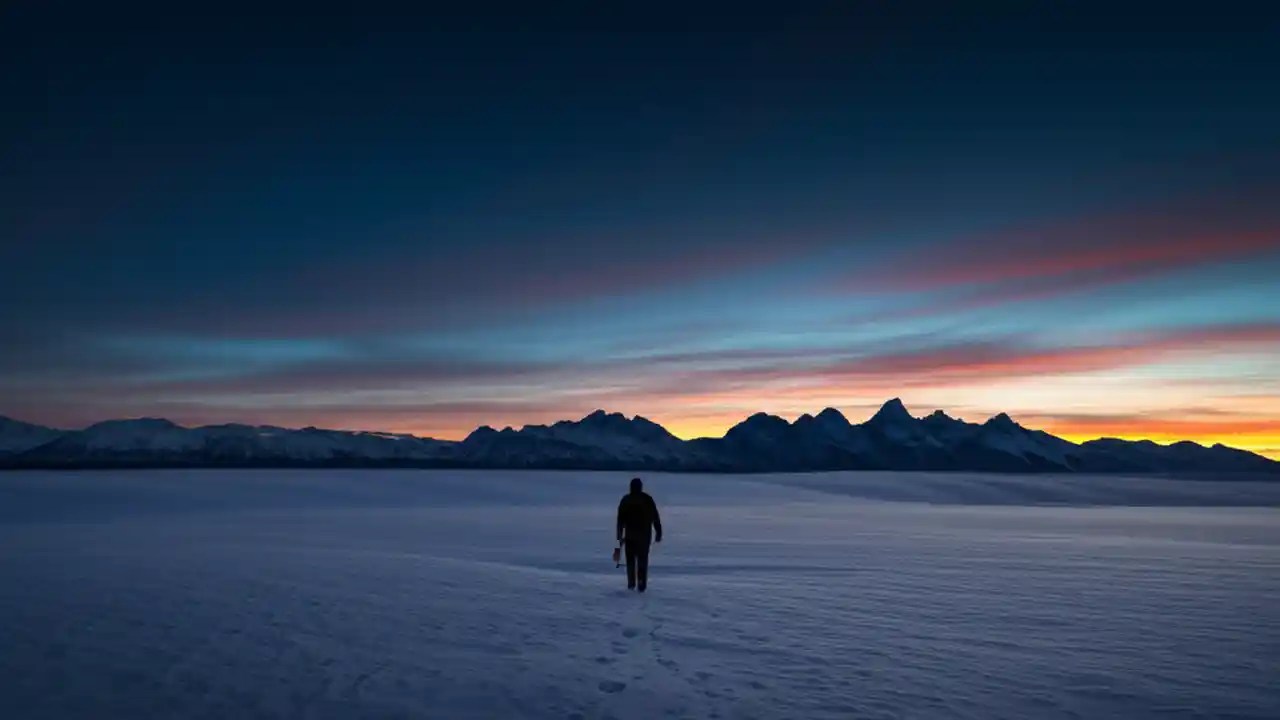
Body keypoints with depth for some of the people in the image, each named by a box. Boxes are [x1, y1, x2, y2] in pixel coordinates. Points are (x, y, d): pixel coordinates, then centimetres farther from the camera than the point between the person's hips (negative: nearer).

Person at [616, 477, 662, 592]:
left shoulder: (626, 500, 1)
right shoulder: (648, 499, 2)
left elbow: (620, 519, -1)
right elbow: (655, 518, 0)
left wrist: (620, 535, 2)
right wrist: (658, 533, 3)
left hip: (630, 535, 0)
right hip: (644, 535, 0)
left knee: (630, 560, 13)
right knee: (643, 560, 6)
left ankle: (631, 583, 12)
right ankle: (641, 584, -3)